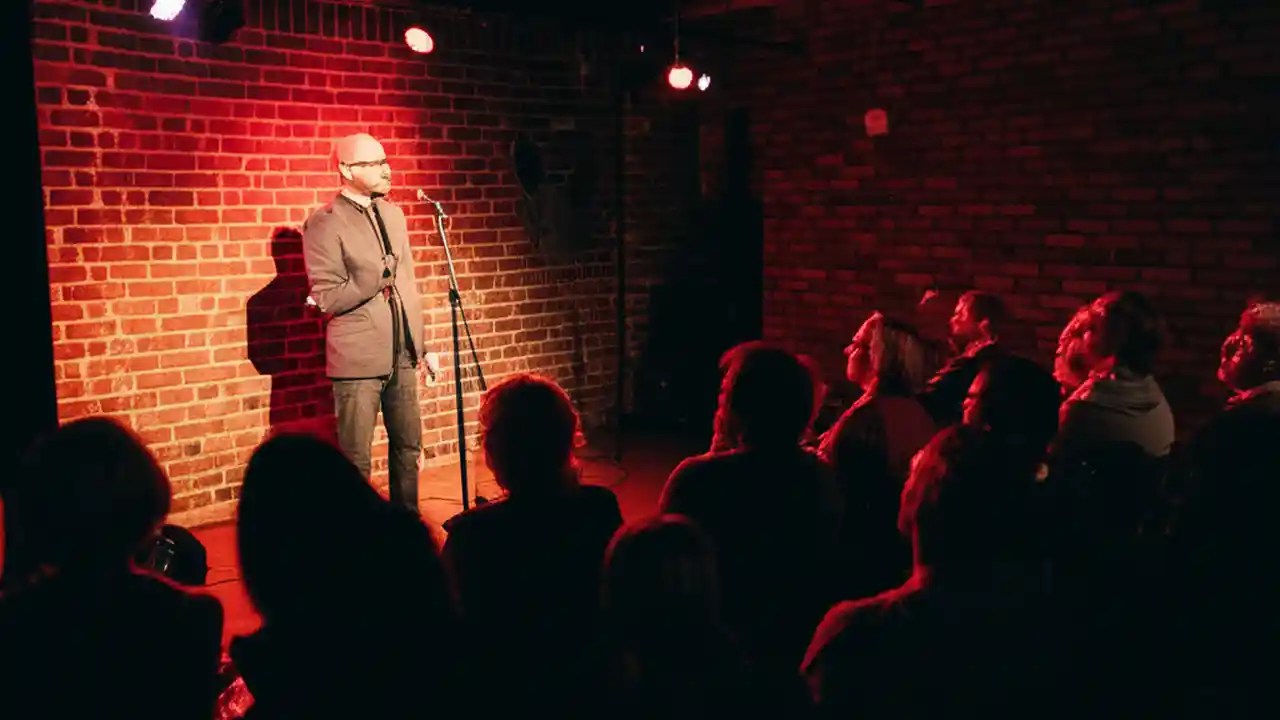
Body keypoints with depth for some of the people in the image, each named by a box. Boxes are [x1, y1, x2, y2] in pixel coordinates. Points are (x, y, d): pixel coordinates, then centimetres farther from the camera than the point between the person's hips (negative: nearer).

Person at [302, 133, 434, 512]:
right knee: (356, 458, 2)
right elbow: (327, 299, -13)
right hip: (359, 357, -6)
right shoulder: (324, 224, -9)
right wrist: (377, 277, -23)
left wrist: (420, 344, 14)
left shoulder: (393, 213, 10)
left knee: (408, 445, 14)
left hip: (402, 353, 6)